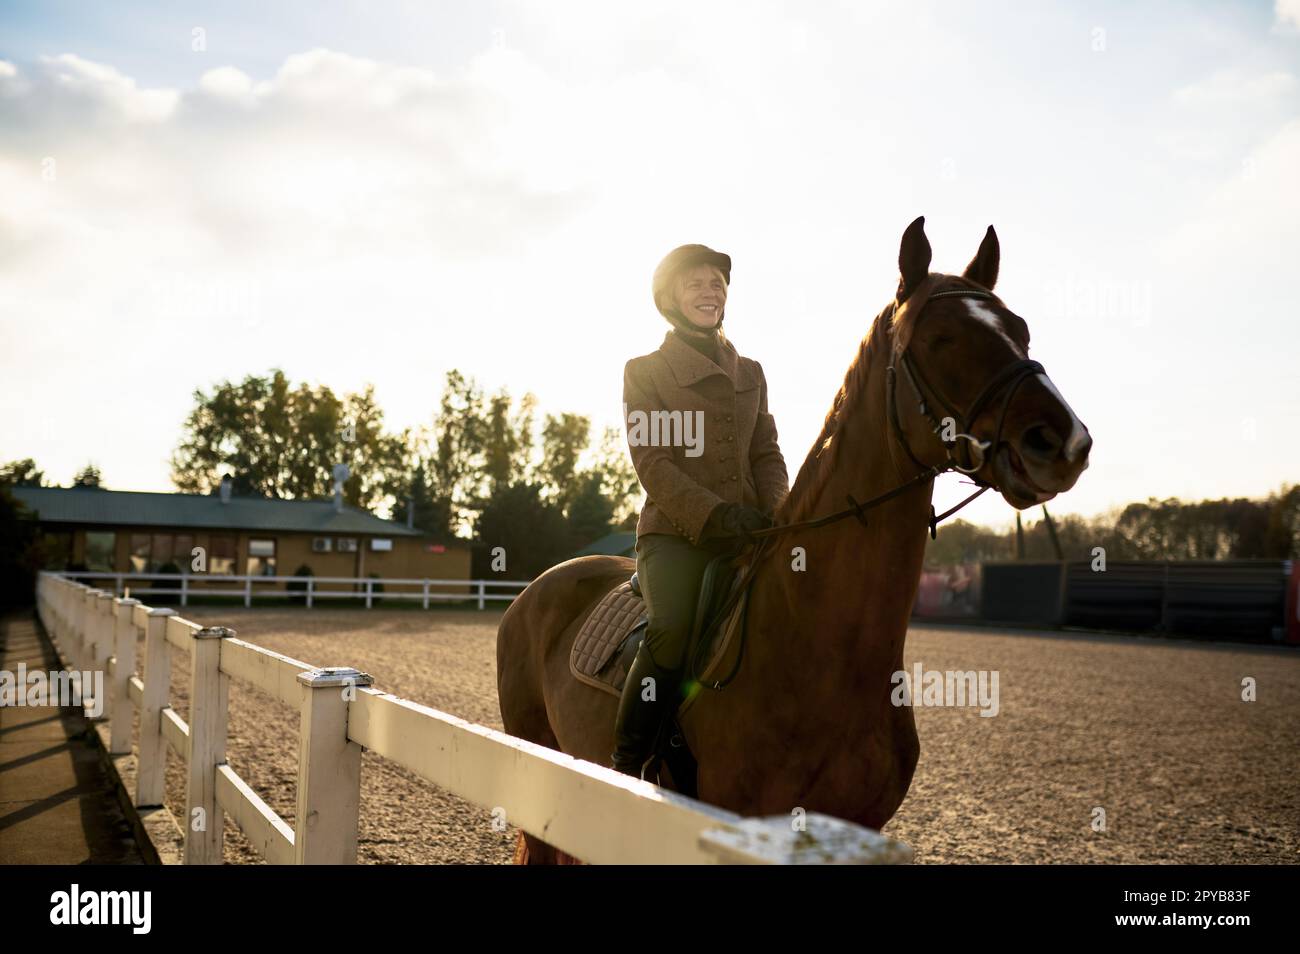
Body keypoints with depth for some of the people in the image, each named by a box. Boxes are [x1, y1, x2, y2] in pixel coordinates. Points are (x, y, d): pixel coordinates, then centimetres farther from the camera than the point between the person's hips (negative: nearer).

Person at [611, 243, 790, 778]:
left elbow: (767, 456, 16)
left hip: (748, 532, 5)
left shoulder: (750, 373, 20)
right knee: (673, 630, -30)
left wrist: (780, 517, -5)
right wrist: (714, 514, -20)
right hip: (676, 532, -5)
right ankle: (626, 767, -18)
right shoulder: (644, 372, 6)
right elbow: (652, 464, -5)